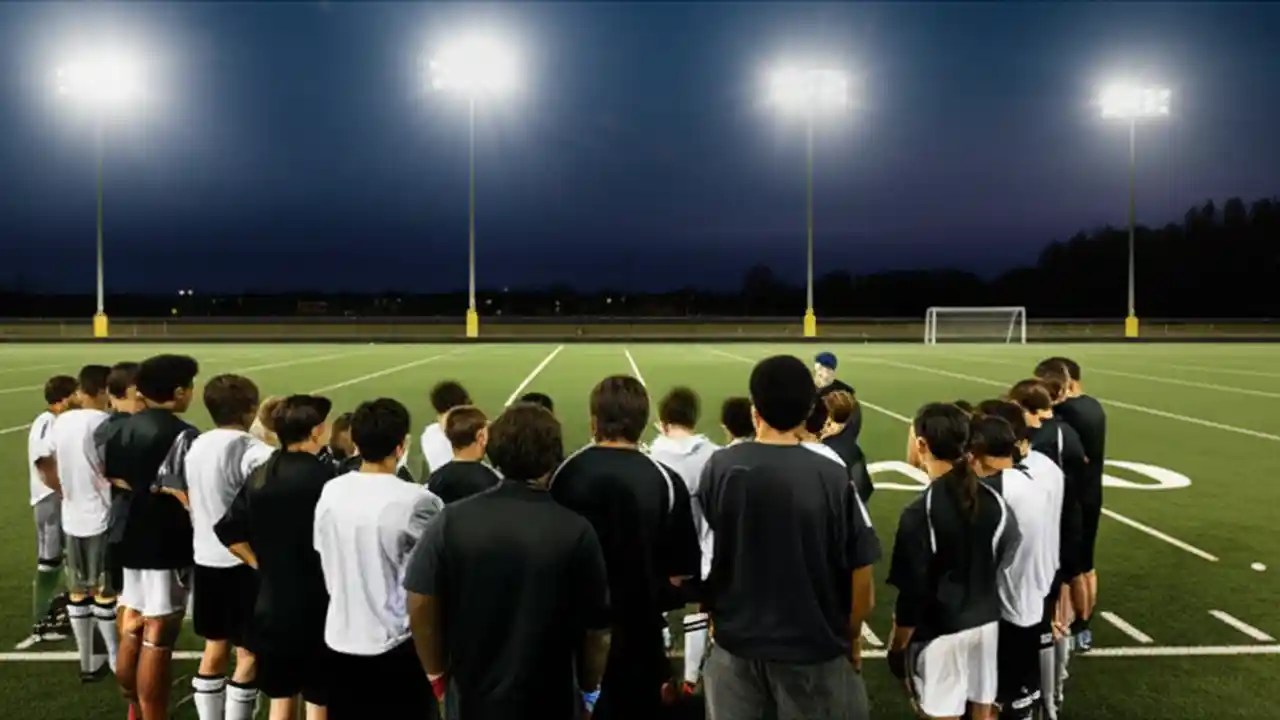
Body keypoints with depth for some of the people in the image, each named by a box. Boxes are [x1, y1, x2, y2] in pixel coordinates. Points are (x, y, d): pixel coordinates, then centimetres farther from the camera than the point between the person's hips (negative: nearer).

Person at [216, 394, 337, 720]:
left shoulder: (259, 476, 4)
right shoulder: (324, 476, -17)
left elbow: (228, 531, 7)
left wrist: (260, 563, 12)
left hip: (272, 602, 6)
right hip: (317, 603, -6)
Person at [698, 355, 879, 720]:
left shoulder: (719, 468, -11)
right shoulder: (832, 477, -16)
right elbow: (860, 574, -11)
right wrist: (852, 636, 7)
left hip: (736, 641, 2)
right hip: (815, 645, -2)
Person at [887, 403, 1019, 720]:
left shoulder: (920, 512, -21)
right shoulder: (990, 498, -4)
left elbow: (913, 591, -17)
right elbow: (1004, 556, 5)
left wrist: (897, 644, -5)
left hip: (939, 632, -6)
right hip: (986, 622, 6)